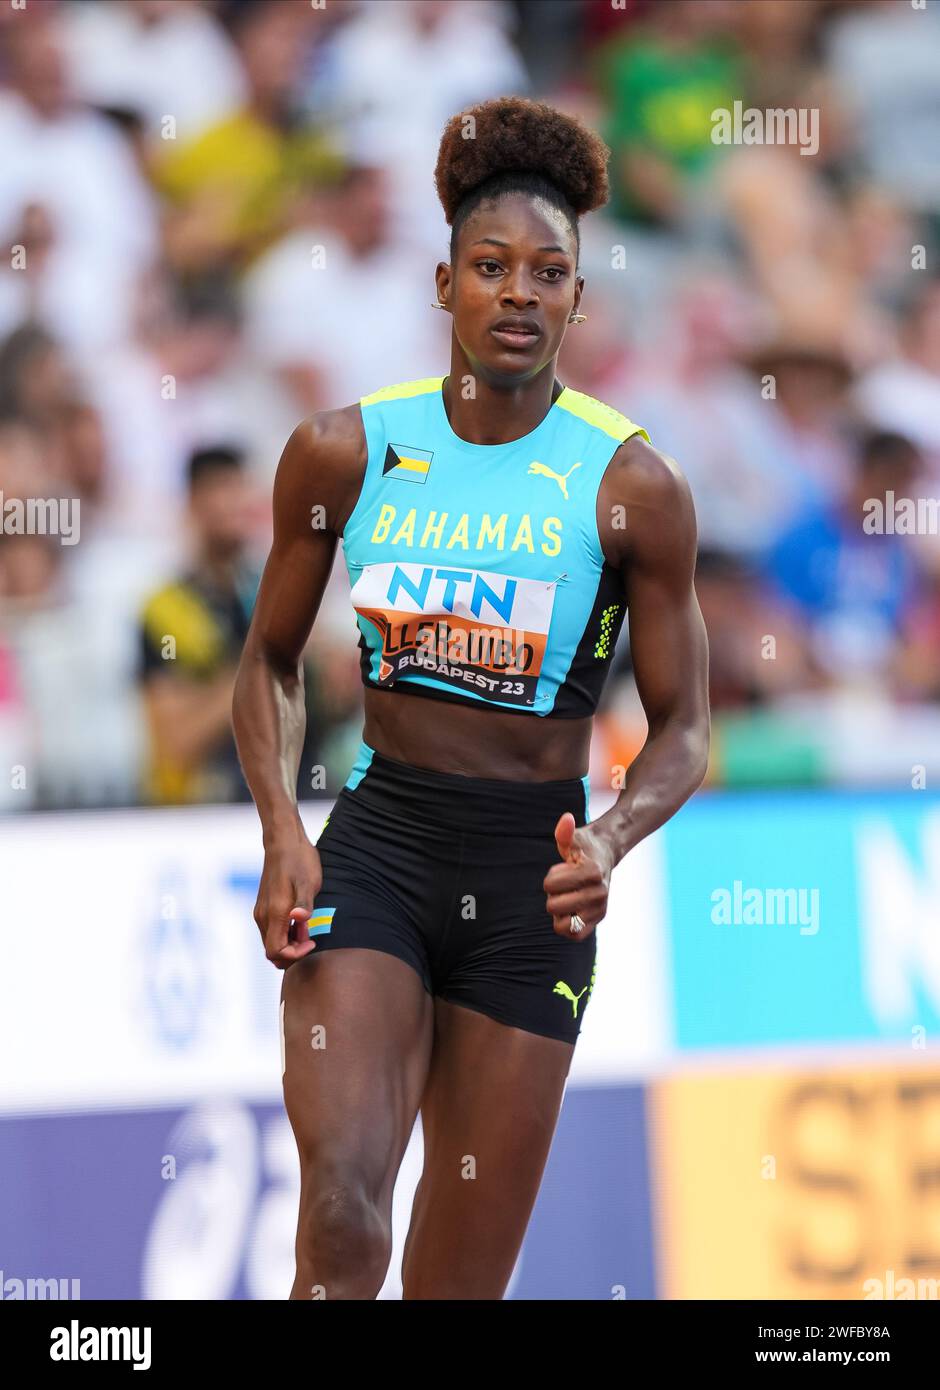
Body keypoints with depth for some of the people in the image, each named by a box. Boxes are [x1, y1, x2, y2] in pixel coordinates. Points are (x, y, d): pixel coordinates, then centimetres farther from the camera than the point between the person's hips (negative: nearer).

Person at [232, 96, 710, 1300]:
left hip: (528, 876, 0)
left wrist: (607, 845, -20)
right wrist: (282, 836, -6)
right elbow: (271, 661, 10)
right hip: (374, 841, 0)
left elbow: (681, 727, 0)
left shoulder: (631, 486, -6)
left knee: (459, 1284, 6)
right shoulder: (344, 452, -1)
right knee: (340, 1202, -22)